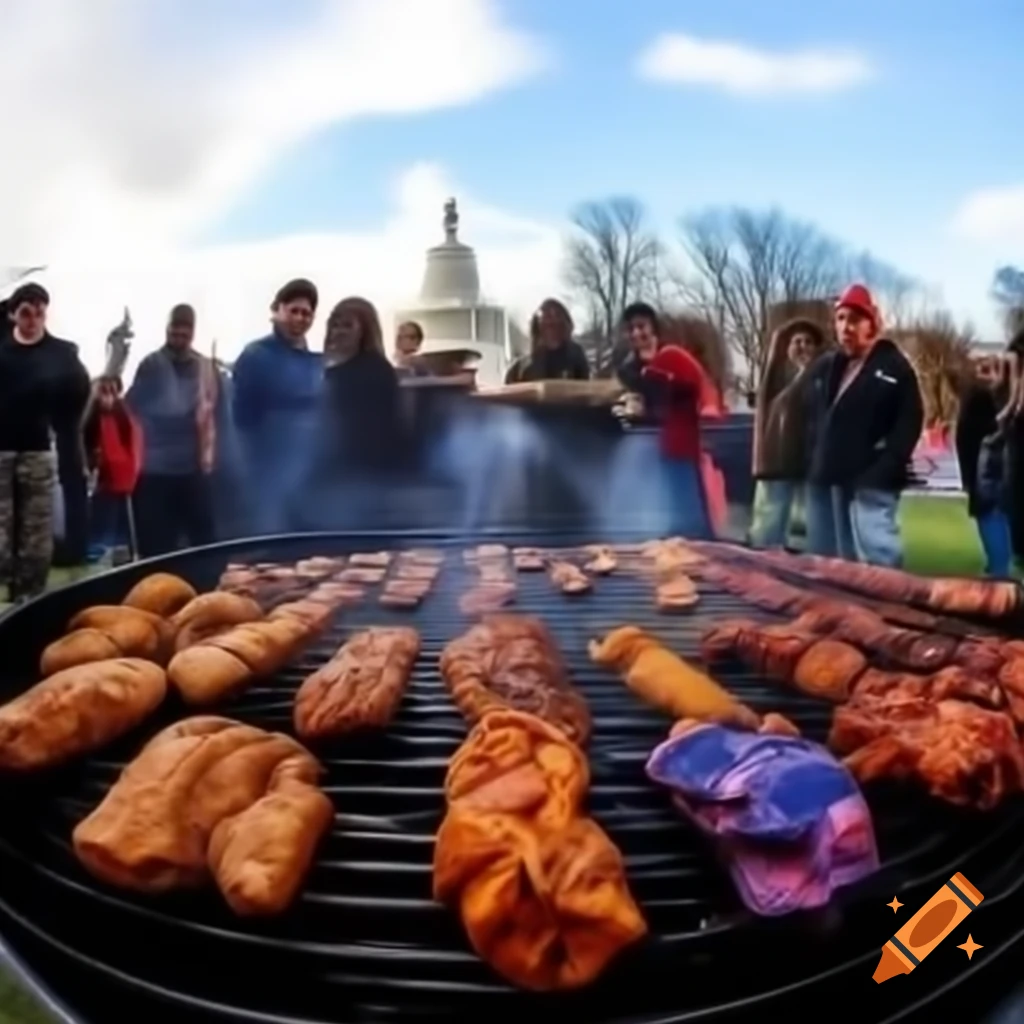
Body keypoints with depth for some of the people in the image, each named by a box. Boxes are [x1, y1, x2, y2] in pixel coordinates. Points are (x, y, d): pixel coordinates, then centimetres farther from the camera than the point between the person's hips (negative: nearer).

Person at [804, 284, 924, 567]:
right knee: (827, 560, 12)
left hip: (871, 482, -7)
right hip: (826, 477, 7)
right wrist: (814, 463, 10)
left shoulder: (894, 367, -2)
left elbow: (909, 422, -9)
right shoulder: (823, 367, 18)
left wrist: (884, 469, -19)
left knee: (876, 558, -13)